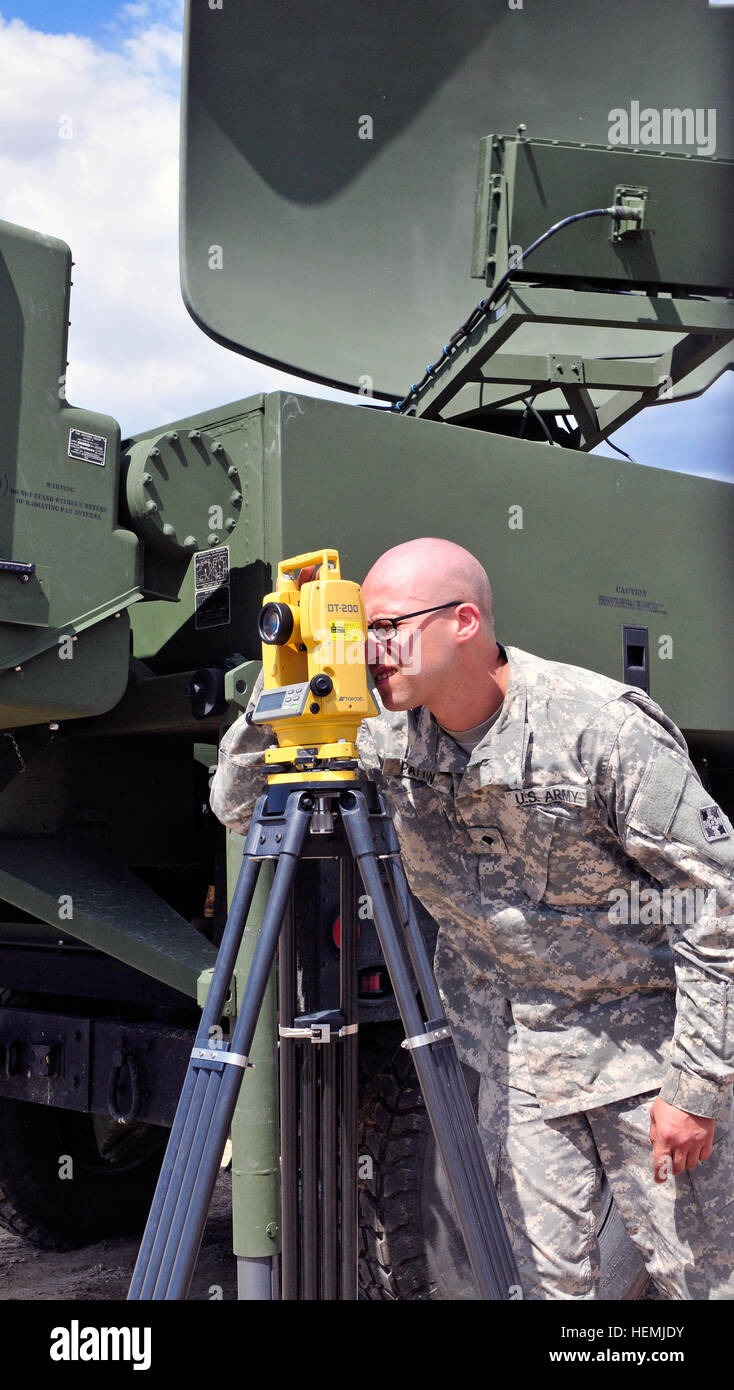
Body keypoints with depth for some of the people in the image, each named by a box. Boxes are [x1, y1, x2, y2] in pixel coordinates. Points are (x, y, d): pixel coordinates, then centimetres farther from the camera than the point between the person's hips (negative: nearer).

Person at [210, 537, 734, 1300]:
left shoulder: (603, 727, -22)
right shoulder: (393, 742, -6)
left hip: (642, 1036, -4)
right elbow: (239, 806, 2)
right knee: (549, 1274, 10)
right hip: (513, 1054, 4)